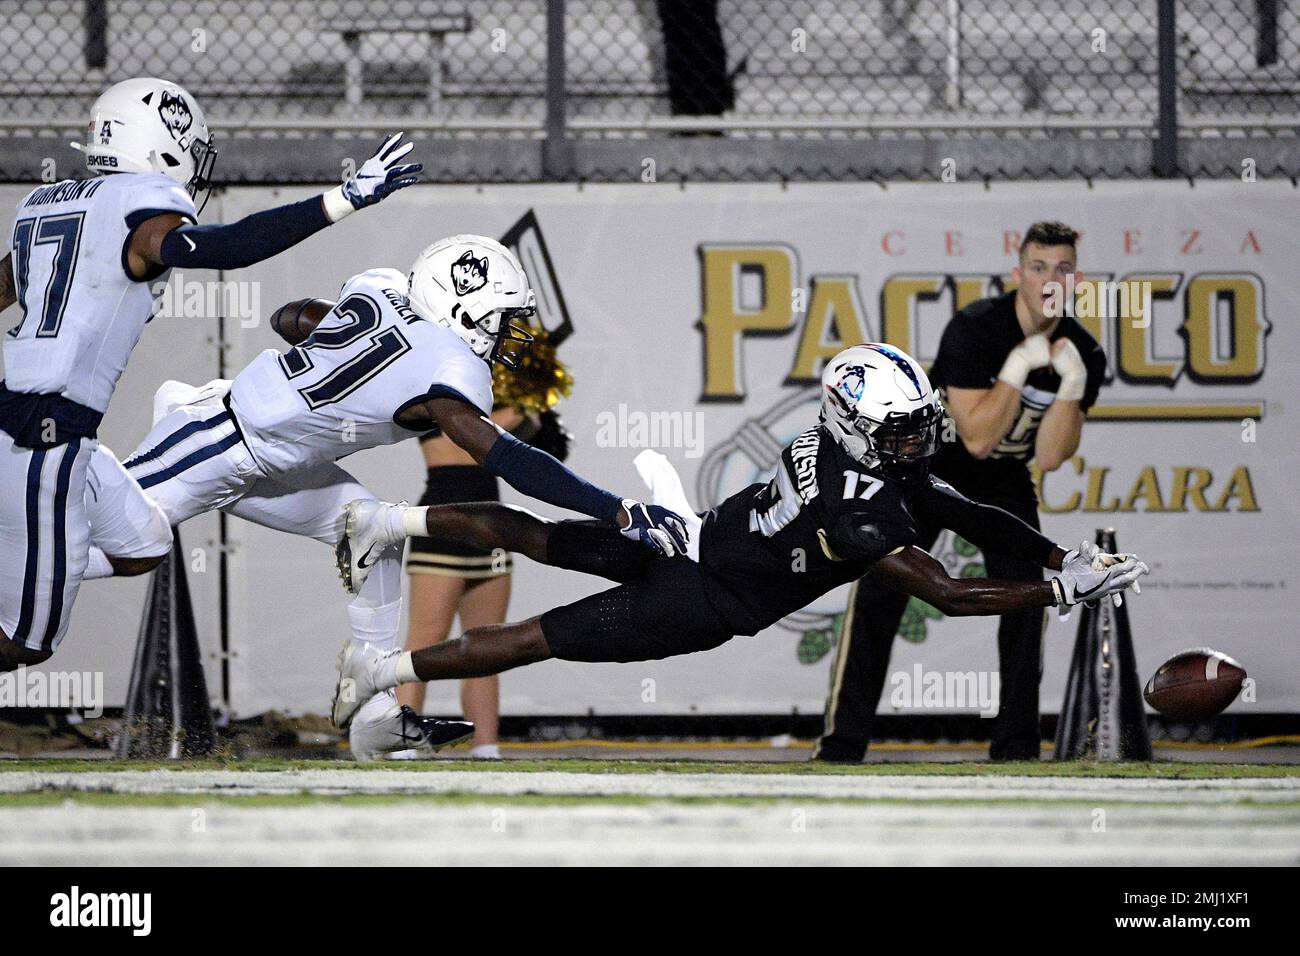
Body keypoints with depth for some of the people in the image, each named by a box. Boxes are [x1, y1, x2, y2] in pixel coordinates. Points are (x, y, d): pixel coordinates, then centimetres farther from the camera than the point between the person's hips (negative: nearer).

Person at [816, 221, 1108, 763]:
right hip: (930, 460, -4)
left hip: (1004, 478, 4)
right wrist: (1018, 368, -35)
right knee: (879, 592, -14)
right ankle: (842, 742, -15)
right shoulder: (974, 329, -26)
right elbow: (977, 439, -28)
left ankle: (1016, 742, 0)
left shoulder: (1084, 356, -13)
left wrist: (1072, 386, -27)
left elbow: (1049, 457, -15)